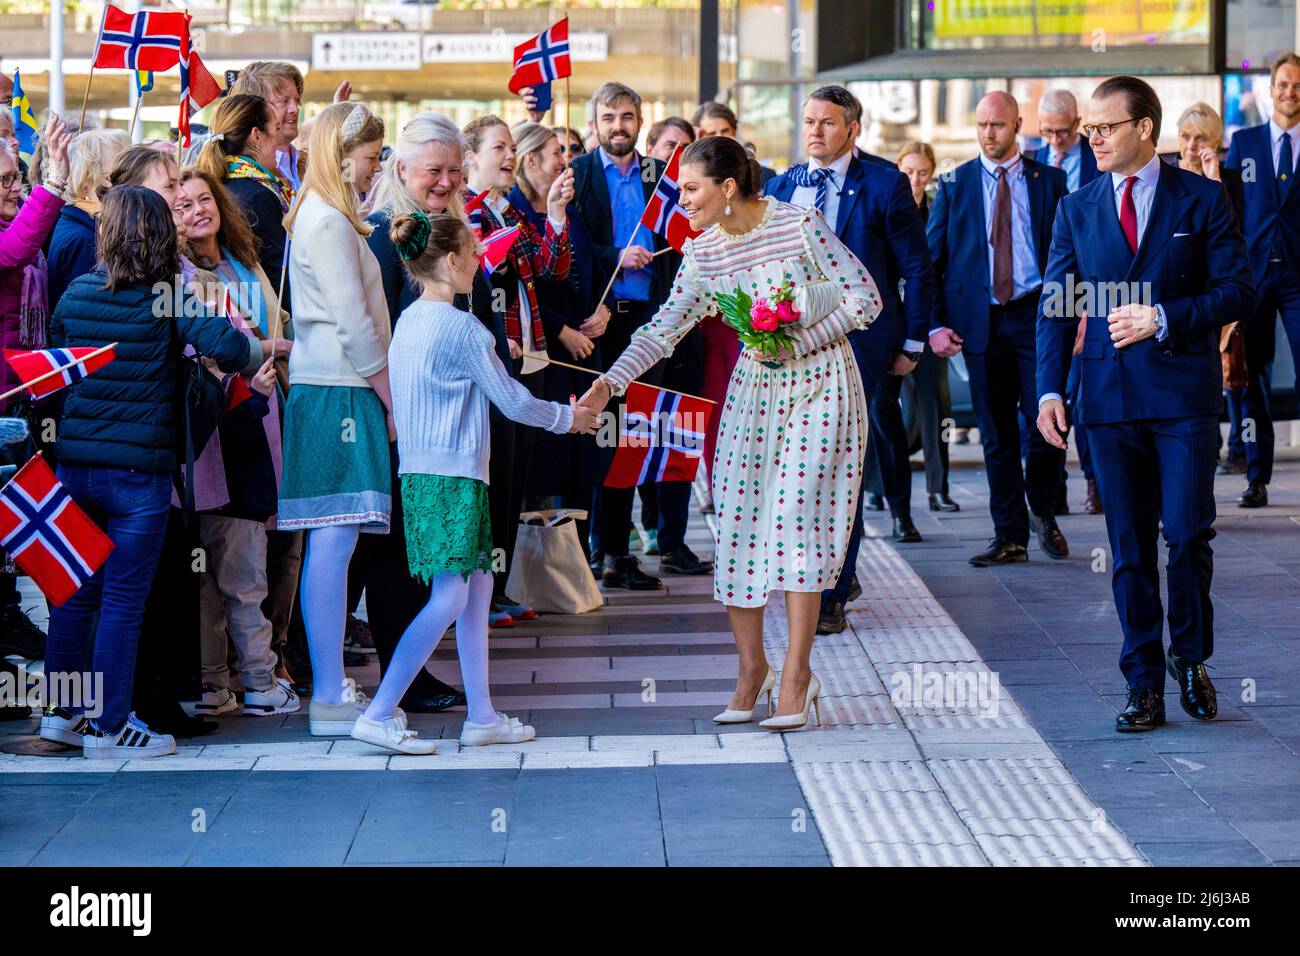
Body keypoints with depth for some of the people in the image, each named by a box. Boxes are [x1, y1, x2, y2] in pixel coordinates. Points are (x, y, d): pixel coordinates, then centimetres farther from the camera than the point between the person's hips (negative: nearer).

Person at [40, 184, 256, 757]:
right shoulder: (169, 298, -10)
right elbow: (225, 349, -22)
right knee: (123, 598, 2)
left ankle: (60, 710, 21)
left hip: (74, 465, 5)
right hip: (139, 468, -5)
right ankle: (109, 725, 6)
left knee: (76, 591, 15)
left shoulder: (75, 293, 4)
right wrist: (256, 348, -2)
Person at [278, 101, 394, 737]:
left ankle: (332, 685, 14)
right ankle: (329, 698, -10)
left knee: (331, 542, 10)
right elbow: (355, 325, -15)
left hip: (330, 389, 10)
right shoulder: (327, 223, -12)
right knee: (333, 539, -10)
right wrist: (391, 399, -8)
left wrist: (383, 397, 15)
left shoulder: (328, 217, 19)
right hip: (337, 394, -10)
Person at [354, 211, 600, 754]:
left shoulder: (408, 321, 11)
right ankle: (379, 714, -12)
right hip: (451, 477, -9)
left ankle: (481, 717, 15)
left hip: (420, 473, 9)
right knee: (449, 598, -8)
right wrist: (567, 418, 8)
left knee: (478, 586, 13)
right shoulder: (462, 328, -14)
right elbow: (512, 400, -10)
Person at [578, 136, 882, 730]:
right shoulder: (702, 253, 1)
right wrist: (610, 382, -11)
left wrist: (797, 341, -17)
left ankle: (797, 674, -3)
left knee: (796, 517, -11)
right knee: (737, 523, -1)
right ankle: (751, 667, 13)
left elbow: (865, 298, -11)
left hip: (818, 384, -5)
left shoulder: (799, 225, -14)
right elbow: (664, 329, 0)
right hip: (755, 387, 5)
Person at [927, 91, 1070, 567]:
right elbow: (930, 259, 6)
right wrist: (935, 324, -4)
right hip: (980, 321, 1)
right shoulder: (954, 184, 7)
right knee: (996, 434, 5)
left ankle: (1044, 511, 16)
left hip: (1037, 314, -1)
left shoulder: (1049, 181, 6)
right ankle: (1010, 536, 12)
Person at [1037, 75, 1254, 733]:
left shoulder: (1201, 199, 3)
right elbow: (1055, 307, 10)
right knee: (1129, 549, 4)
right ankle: (1143, 684, 11)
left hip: (1185, 394, -3)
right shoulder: (1076, 211, 11)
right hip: (1110, 399, 3)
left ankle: (1190, 660, 15)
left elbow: (1238, 291, -1)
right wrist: (1050, 389, -2)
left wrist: (1163, 319, -13)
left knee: (1187, 536, -8)